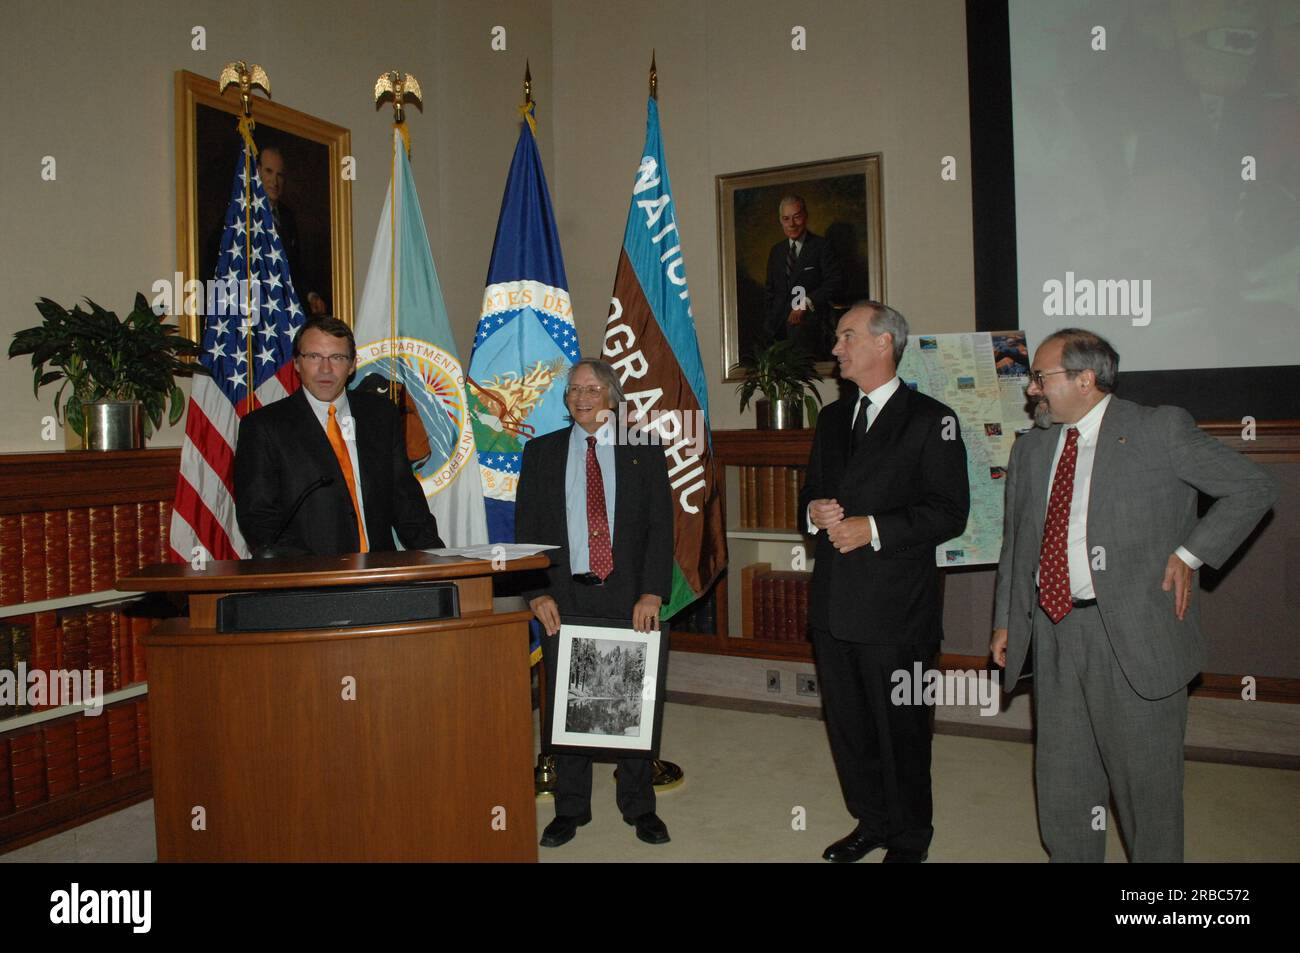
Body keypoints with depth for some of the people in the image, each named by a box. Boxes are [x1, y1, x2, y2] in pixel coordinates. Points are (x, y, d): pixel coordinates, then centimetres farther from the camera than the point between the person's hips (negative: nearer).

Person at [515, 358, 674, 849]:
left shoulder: (643, 450, 5)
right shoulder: (541, 452, 9)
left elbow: (660, 526, 0)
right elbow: (526, 528, 6)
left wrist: (652, 592, -10)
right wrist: (537, 593, -6)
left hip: (629, 597, -1)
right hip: (564, 598, 1)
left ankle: (639, 807, 22)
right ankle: (570, 809, 22)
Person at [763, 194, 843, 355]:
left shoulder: (822, 247, 5)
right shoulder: (776, 251, 22)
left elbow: (833, 284, -4)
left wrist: (804, 305, -12)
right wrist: (770, 318, 11)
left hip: (810, 323, -4)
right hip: (780, 324, 4)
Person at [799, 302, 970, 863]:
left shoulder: (930, 420, -6)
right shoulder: (832, 418, 15)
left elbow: (949, 513, -11)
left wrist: (873, 529, -19)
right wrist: (814, 512, -1)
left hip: (894, 606, -6)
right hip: (833, 602, 7)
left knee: (900, 727, 6)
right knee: (846, 722, 16)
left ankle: (909, 838, 26)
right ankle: (871, 822, 35)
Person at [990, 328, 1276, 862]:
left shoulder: (1161, 429, -5)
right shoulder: (1030, 450, 10)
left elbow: (1254, 489, -1)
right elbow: (1015, 544, 15)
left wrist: (1189, 554, -8)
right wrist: (1006, 620, 13)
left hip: (1135, 636, -5)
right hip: (1053, 633, 5)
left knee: (1145, 776, 8)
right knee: (1061, 777, 15)